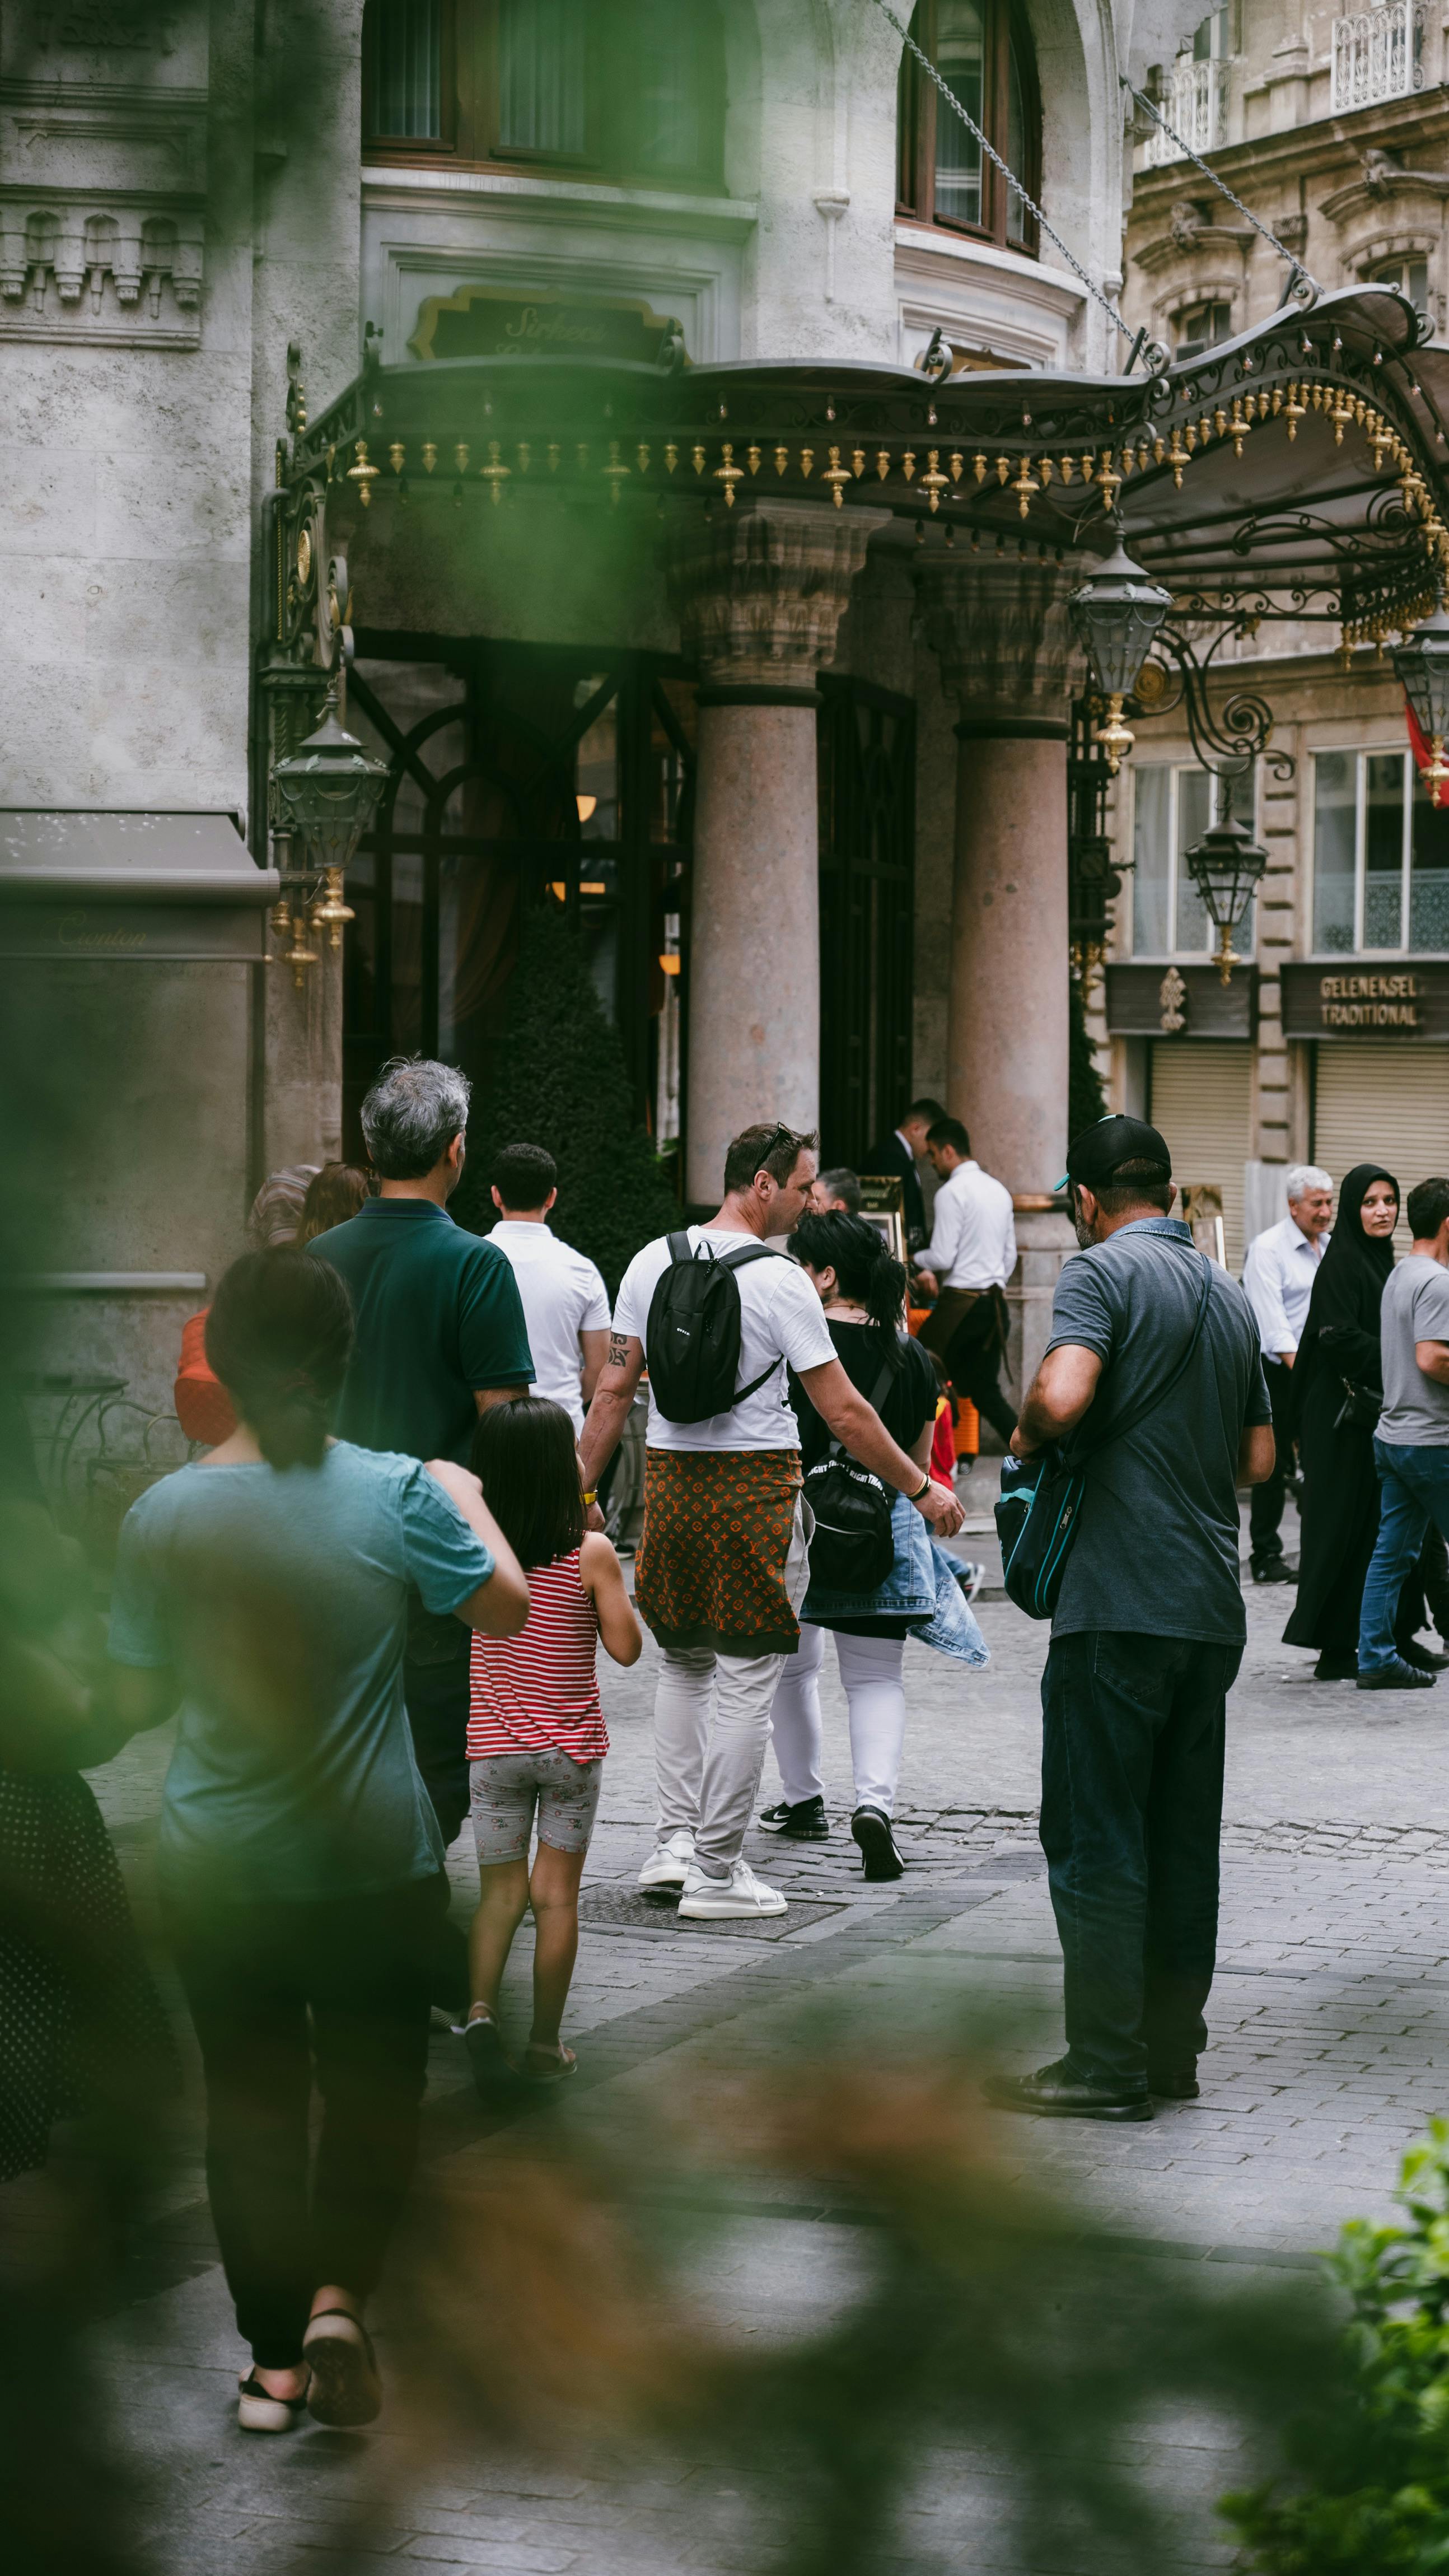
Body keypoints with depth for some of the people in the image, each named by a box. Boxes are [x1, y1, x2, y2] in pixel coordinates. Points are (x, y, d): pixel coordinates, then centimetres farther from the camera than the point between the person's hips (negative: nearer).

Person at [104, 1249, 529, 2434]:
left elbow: (140, 1699, 0)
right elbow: (509, 1610, 2)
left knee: (251, 2103, 13)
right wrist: (469, 1503, 18)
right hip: (374, 1867, -1)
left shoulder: (163, 1516, -10)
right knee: (375, 2089, 15)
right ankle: (339, 2293, -5)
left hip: (217, 1876, 1)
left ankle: (273, 2361, 18)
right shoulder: (397, 1495, -13)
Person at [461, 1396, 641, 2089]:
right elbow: (626, 1647, -9)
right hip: (570, 1746, -2)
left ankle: (480, 2009, -13)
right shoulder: (591, 1554, -13)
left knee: (500, 1889, 10)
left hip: (493, 1745, 2)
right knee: (556, 1893, 9)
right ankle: (545, 2044, 13)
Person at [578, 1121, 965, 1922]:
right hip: (755, 1487, -6)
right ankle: (716, 1871, 5)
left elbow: (613, 1391, 5)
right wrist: (922, 1489, -2)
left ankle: (675, 1840, 13)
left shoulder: (653, 1262, 4)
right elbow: (844, 1413, -11)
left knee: (683, 1662, 20)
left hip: (668, 1479, 6)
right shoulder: (780, 1281, -12)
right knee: (745, 1677, 2)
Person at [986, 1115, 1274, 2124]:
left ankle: (1106, 2065, -5)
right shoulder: (1231, 1293, 16)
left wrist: (1029, 1436, -3)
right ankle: (1173, 2048, 16)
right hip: (1214, 1606, 7)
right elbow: (1259, 1457, 18)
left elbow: (1063, 1394, -23)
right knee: (1184, 1836, 12)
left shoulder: (1105, 1269, -7)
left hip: (1122, 1597, -7)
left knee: (1096, 1839, -4)